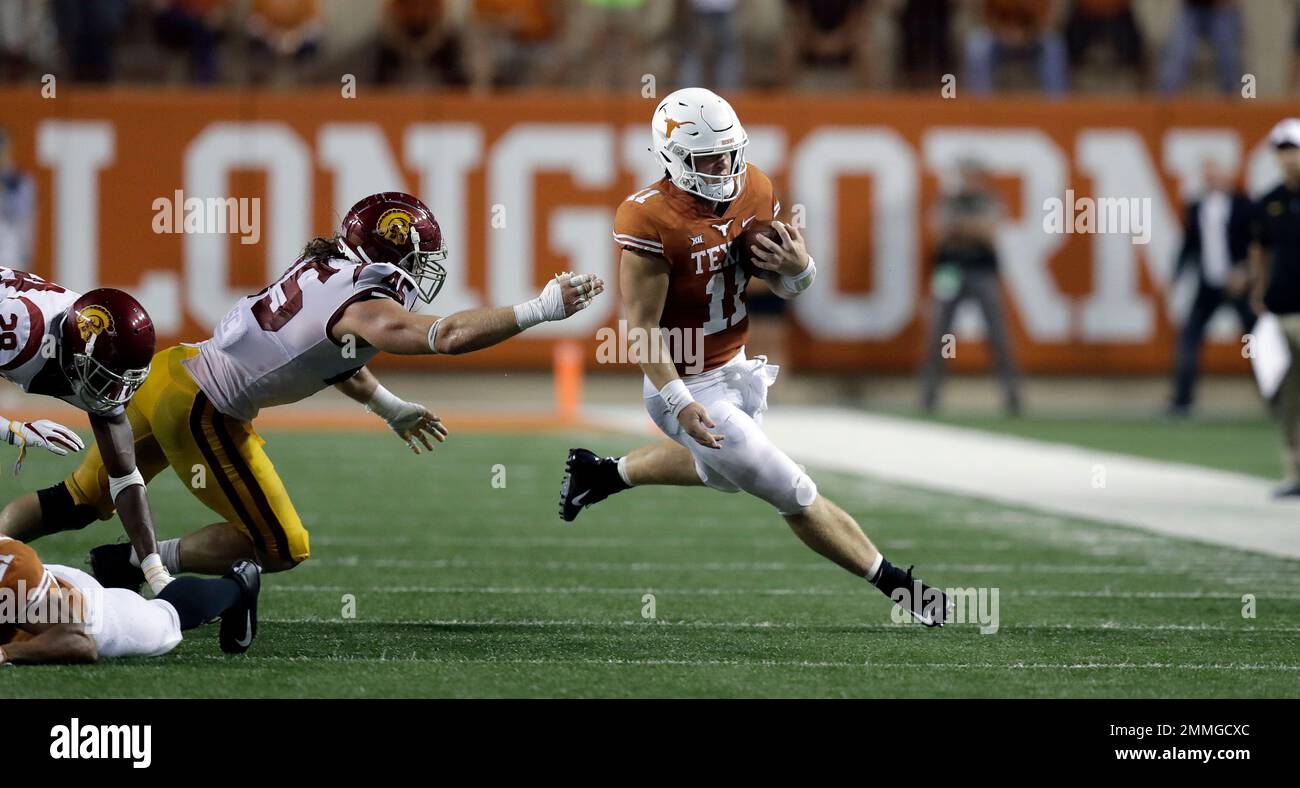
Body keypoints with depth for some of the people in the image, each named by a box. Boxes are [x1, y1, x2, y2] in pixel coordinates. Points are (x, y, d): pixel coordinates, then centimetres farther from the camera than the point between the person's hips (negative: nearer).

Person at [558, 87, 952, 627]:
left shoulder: (753, 190, -6)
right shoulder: (650, 221, -27)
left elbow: (783, 287, 3)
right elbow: (642, 326, -23)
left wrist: (798, 268, -21)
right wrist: (678, 402, -31)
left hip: (735, 365, 8)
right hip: (692, 386, -8)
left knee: (720, 470, 35)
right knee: (795, 496, 0)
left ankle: (601, 473, 50)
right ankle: (898, 587, 12)